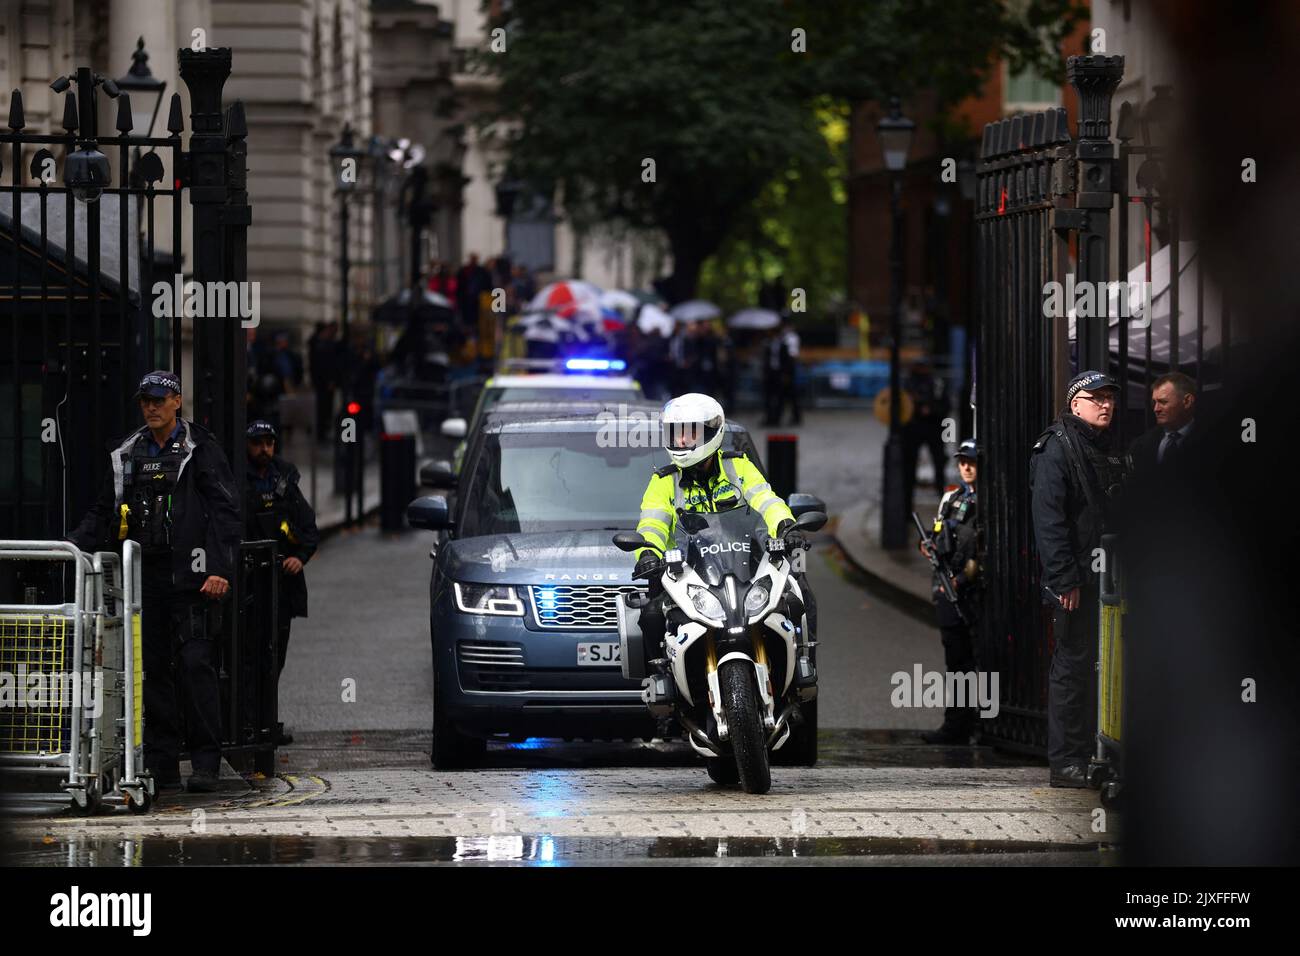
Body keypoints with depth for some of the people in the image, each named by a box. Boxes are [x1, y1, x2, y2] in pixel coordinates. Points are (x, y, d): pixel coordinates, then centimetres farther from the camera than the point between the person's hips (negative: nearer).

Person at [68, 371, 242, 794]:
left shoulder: (201, 449, -1)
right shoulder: (128, 455, 14)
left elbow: (225, 512, -5)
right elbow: (103, 514, 20)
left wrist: (221, 569, -14)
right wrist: (73, 545, 5)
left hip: (191, 580, -5)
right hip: (146, 577, 5)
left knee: (196, 664, -10)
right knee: (153, 669, 5)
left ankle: (205, 763, -6)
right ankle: (162, 766, 9)